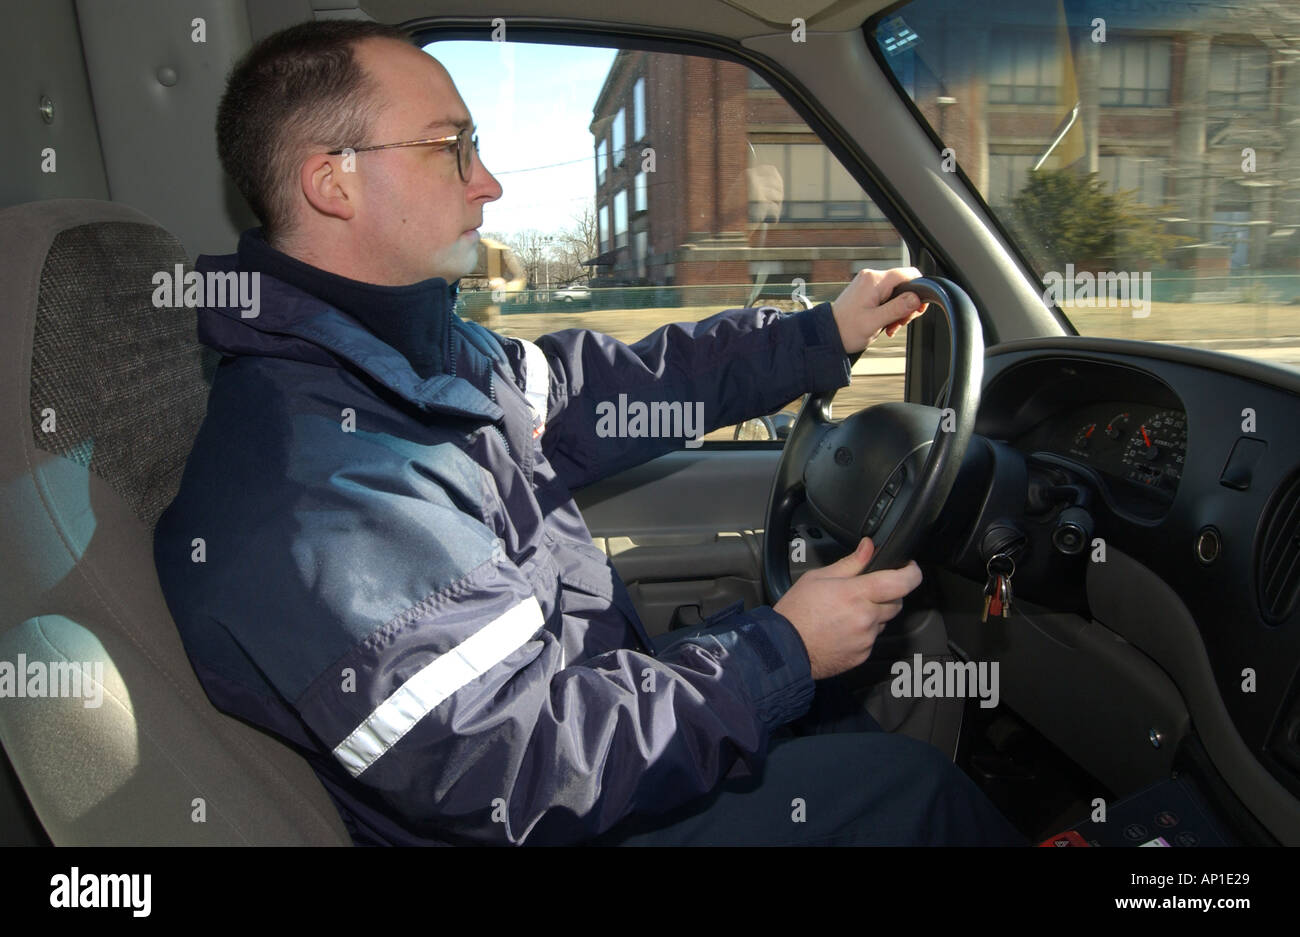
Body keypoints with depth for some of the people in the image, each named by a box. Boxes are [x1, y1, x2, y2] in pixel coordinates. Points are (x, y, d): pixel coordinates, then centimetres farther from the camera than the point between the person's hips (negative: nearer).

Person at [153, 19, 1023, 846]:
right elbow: (524, 772, -30)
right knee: (909, 784, -2)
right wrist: (782, 653, -21)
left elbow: (607, 385, 7)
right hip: (568, 816, -8)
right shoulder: (310, 480, -32)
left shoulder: (415, 350, -1)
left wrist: (822, 334, 8)